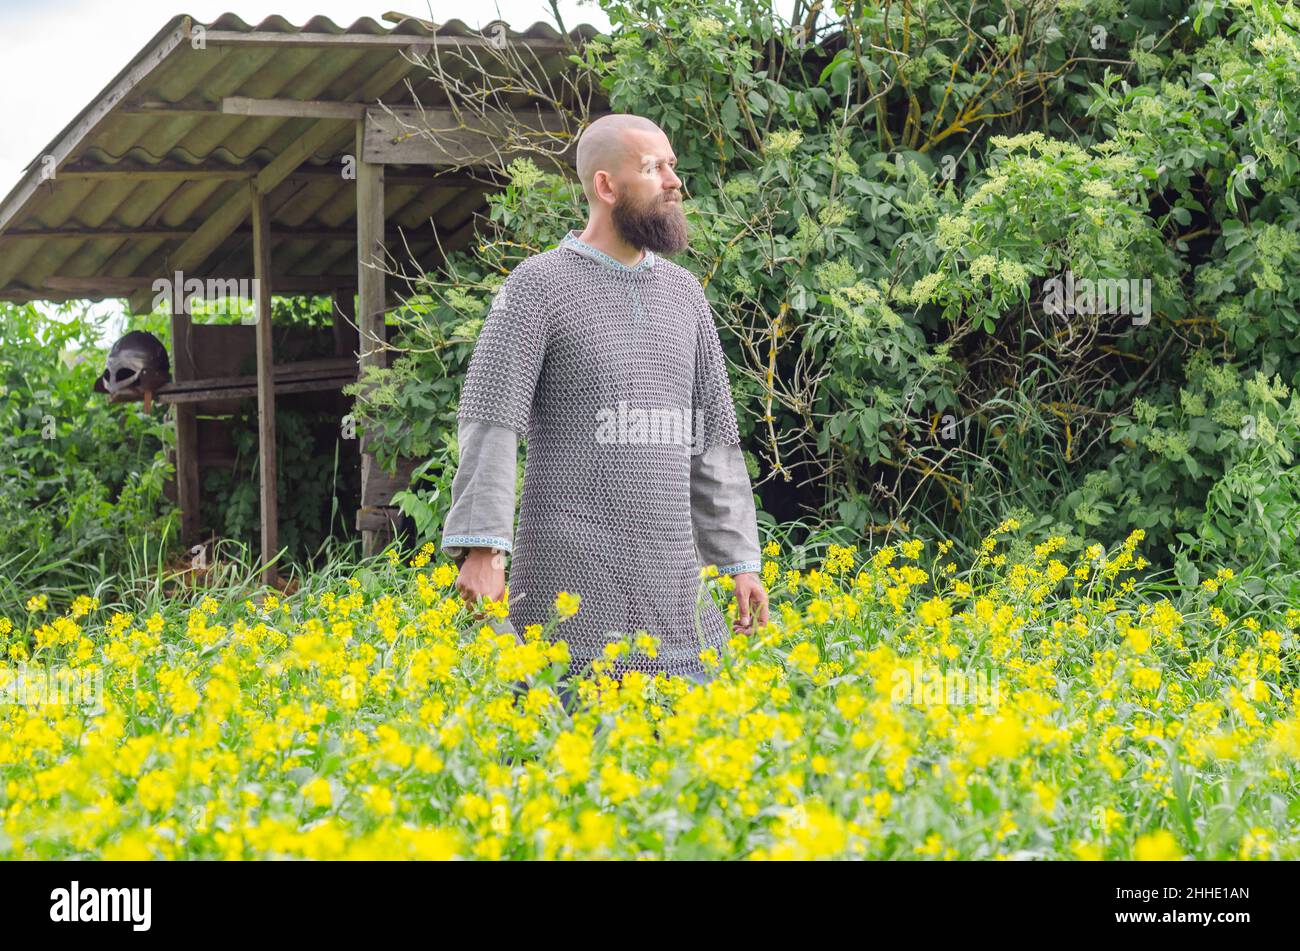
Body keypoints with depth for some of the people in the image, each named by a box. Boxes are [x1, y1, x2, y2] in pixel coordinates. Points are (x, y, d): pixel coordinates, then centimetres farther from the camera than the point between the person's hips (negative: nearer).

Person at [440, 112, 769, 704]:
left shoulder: (683, 293, 16)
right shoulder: (540, 285, -3)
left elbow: (715, 437, 20)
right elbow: (490, 421, -12)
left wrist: (741, 559, 15)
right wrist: (481, 550, -22)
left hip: (673, 584, 6)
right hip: (573, 584, -6)